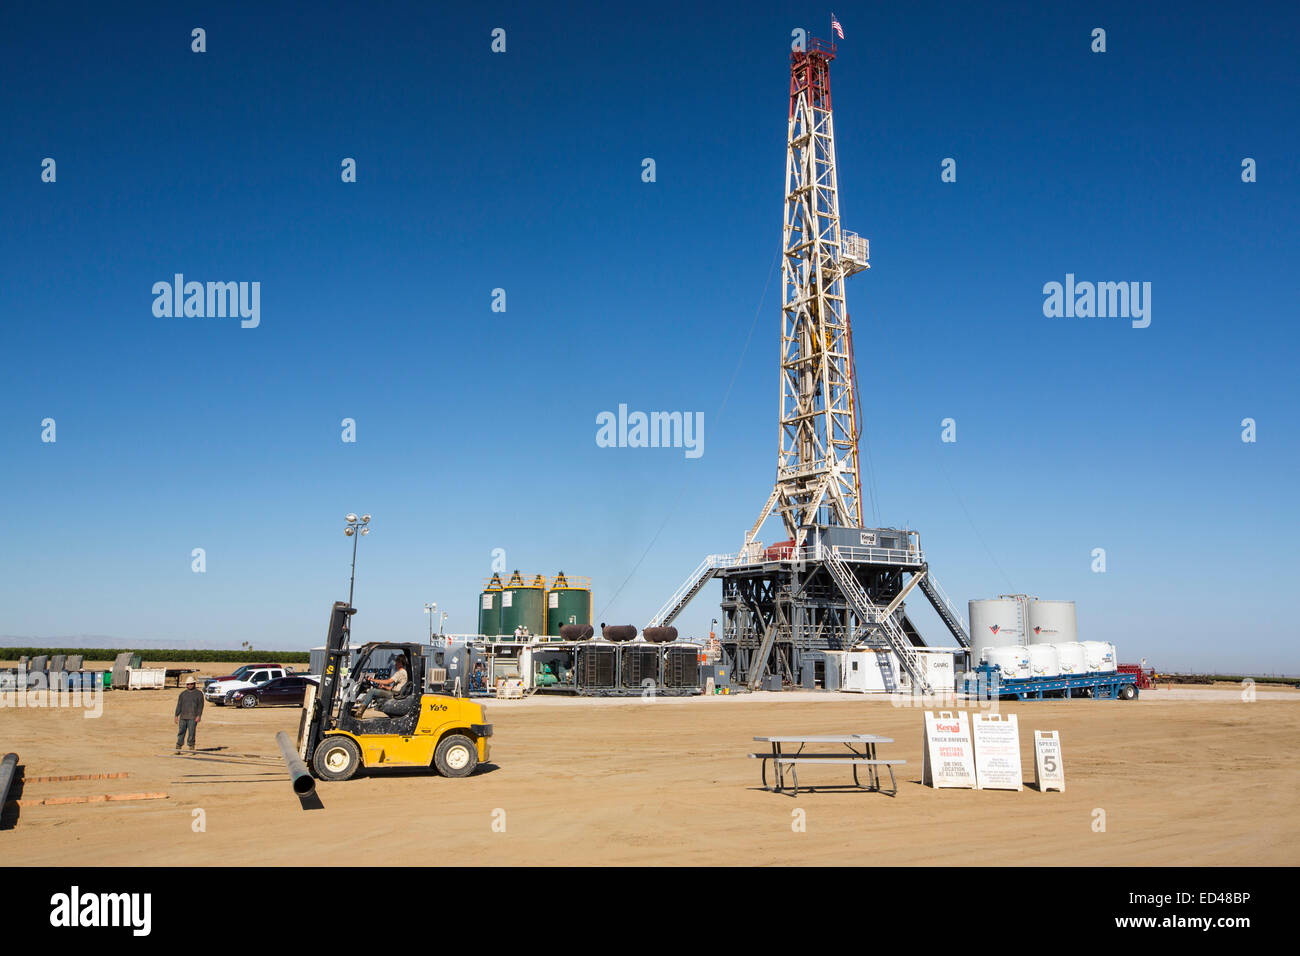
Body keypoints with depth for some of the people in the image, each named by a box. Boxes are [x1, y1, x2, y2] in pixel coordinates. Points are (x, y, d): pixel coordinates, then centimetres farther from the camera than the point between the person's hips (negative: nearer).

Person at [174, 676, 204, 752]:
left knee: (191, 733, -6)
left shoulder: (198, 694, 4)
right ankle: (178, 748, 1)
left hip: (192, 717, -3)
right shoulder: (183, 694, 14)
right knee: (181, 732, -1)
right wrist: (176, 715, 6)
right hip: (183, 717, 3)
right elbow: (179, 705, 14)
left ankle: (191, 747, 1)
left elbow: (200, 705, 0)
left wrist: (198, 716, -10)